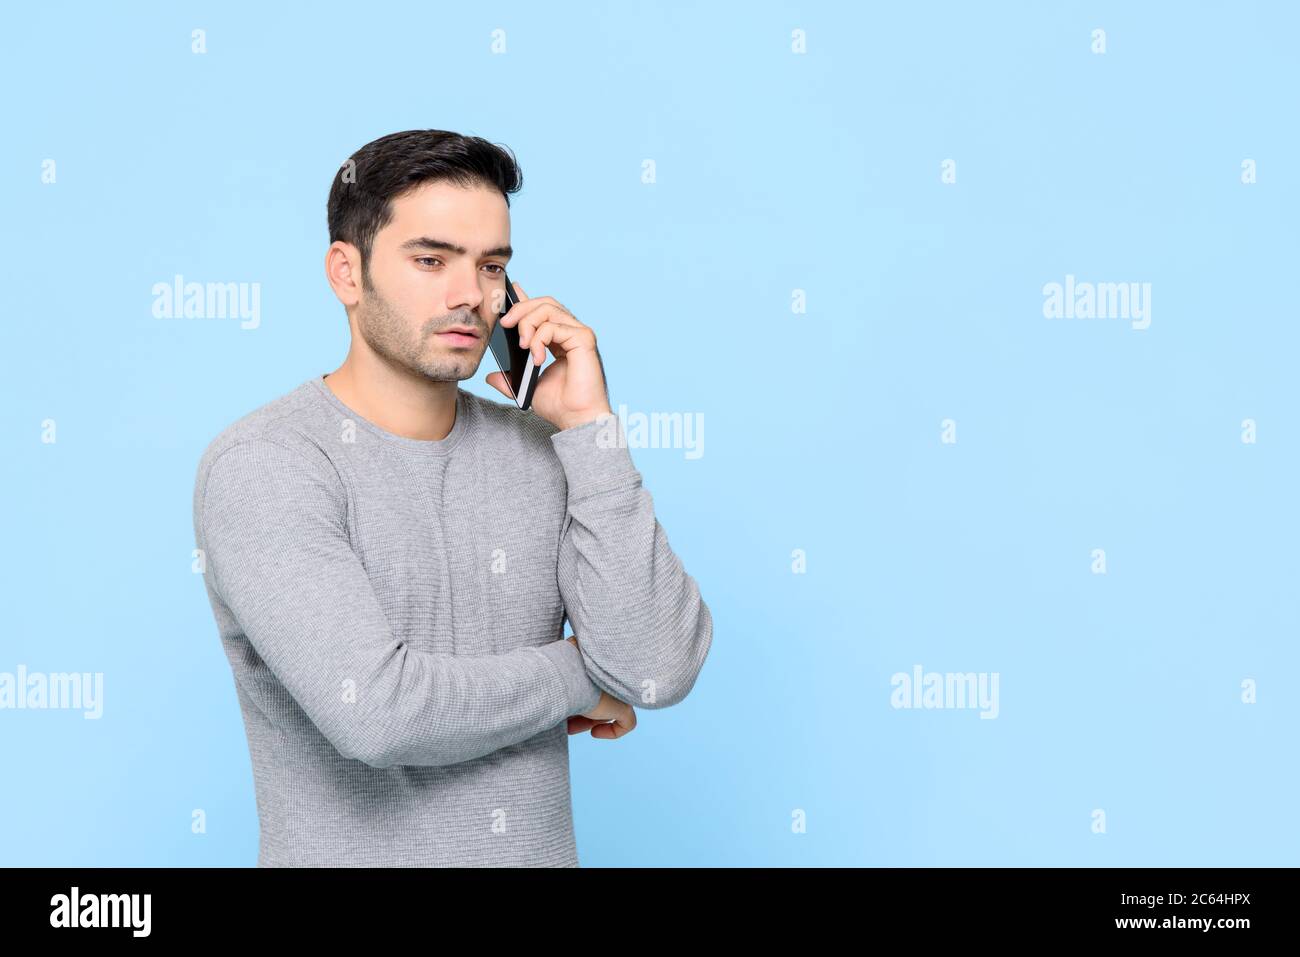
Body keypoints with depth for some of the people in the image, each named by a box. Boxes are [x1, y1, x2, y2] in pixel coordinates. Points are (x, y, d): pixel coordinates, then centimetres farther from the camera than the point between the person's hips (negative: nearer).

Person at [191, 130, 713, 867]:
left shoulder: (542, 452, -2)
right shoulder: (260, 467, -17)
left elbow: (660, 669, -13)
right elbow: (373, 708, -27)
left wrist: (590, 422, -15)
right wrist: (575, 675, -12)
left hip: (540, 847, 5)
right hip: (351, 851, -4)